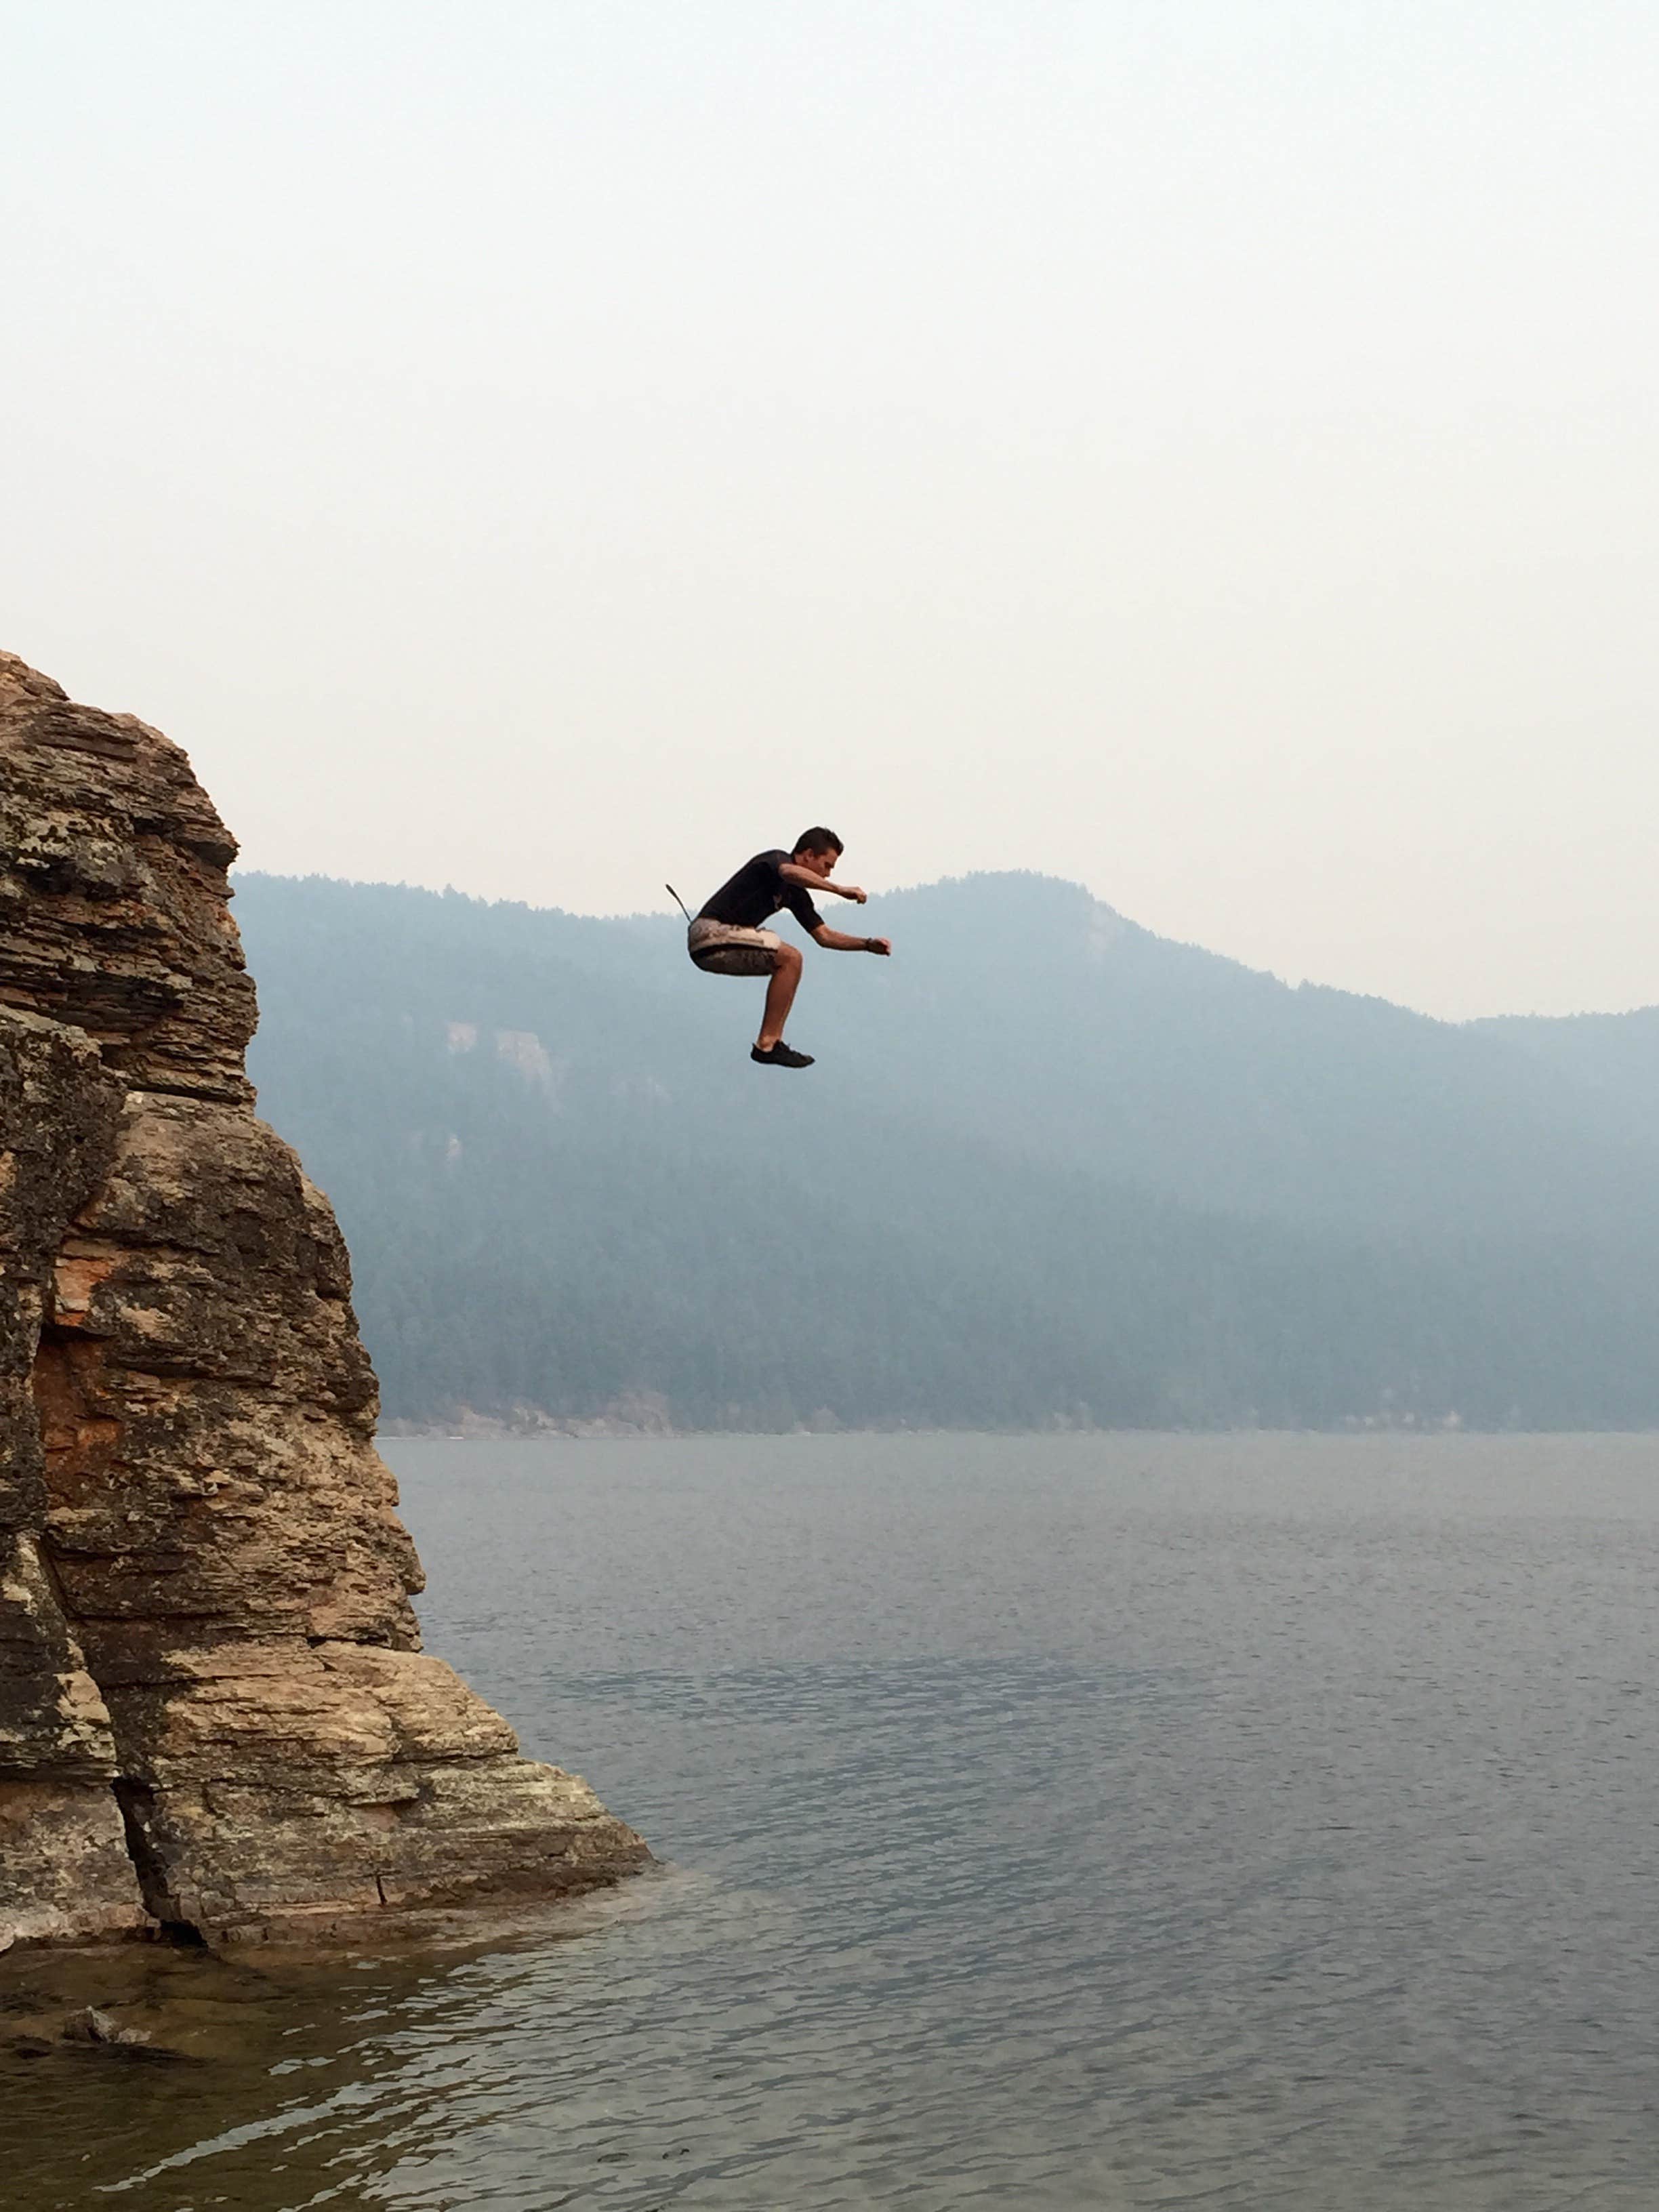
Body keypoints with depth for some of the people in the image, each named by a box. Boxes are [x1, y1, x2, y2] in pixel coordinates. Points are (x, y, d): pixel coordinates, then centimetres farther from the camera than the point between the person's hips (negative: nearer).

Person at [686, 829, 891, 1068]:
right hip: (711, 934, -10)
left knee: (787, 964, 13)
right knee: (790, 959, -16)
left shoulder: (796, 893, 17)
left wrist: (868, 944, 9)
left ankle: (772, 1042, 6)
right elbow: (790, 872, -35)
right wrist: (840, 889, -34)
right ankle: (766, 1044, -15)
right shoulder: (778, 859, -9)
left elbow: (824, 936, 20)